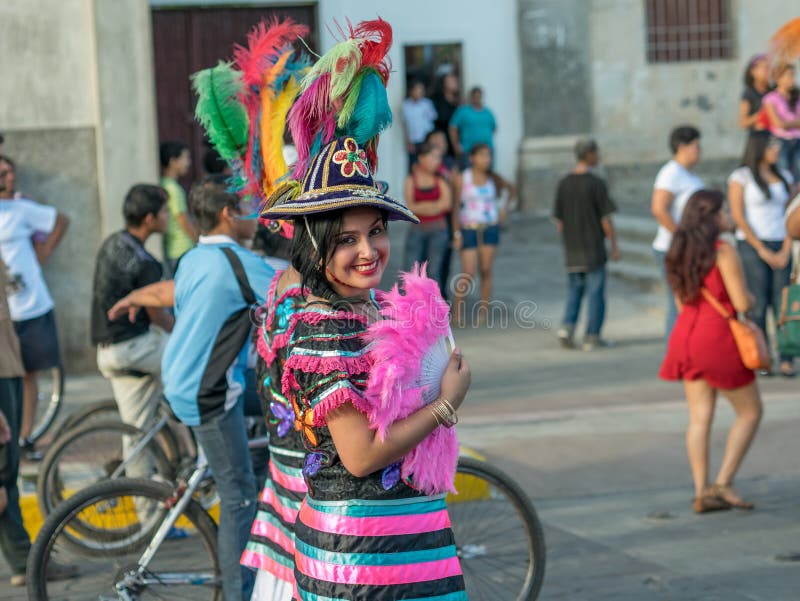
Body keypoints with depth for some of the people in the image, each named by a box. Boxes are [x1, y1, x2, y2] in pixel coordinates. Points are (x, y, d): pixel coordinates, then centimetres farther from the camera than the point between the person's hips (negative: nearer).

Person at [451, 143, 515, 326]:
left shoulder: (493, 178, 4)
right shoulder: (461, 179, -4)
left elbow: (511, 189, 22)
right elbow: (455, 206, -4)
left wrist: (503, 207, 10)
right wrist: (456, 232, -9)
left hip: (490, 229, 3)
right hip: (469, 229, -3)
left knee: (486, 271, 4)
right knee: (468, 274, -8)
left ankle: (483, 312, 11)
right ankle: (457, 309, 9)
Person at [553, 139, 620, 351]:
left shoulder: (564, 184, 3)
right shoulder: (596, 183, -12)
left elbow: (559, 220, 7)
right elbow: (605, 219, -11)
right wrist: (614, 246, -1)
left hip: (572, 250, 5)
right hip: (594, 250, -5)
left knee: (575, 290, 15)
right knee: (596, 293, 5)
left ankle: (567, 326, -3)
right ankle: (592, 337, 7)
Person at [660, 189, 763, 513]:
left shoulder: (680, 251, 9)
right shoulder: (724, 252, -14)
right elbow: (742, 303, -14)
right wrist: (751, 297, 6)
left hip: (686, 335, 7)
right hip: (718, 339, -7)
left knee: (699, 417, 8)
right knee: (750, 412, 8)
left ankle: (701, 493, 6)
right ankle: (723, 483, 2)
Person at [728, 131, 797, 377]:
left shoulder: (783, 177, 14)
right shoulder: (741, 177, -2)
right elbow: (738, 218, -7)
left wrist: (786, 252, -1)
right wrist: (762, 251, -9)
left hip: (780, 248, 4)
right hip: (752, 246, -4)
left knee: (783, 304, -4)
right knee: (758, 305, -6)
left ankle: (786, 361, -6)